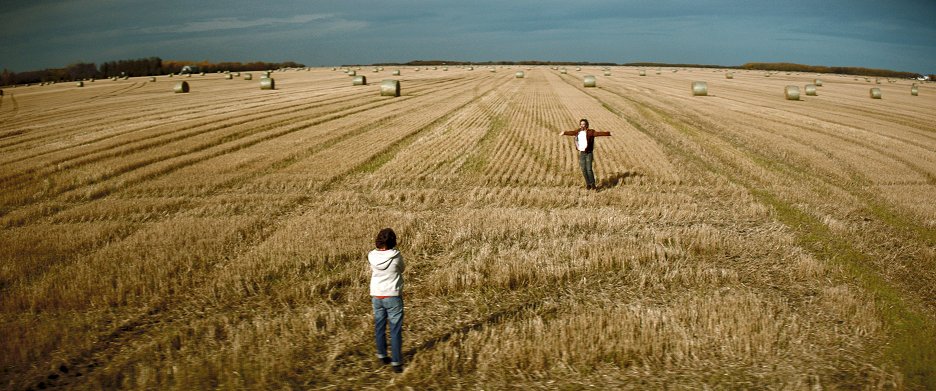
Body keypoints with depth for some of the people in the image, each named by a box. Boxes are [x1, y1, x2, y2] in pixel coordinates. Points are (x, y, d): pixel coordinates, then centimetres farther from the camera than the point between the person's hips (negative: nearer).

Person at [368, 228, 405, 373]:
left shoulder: (372, 256, -8)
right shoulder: (396, 256, -15)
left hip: (376, 296, 4)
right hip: (393, 296, -4)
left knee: (379, 327, 19)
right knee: (395, 330, 3)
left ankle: (382, 355, 34)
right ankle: (396, 362, 4)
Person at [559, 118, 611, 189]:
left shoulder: (590, 132, -8)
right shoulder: (578, 132, 8)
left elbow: (599, 133, -19)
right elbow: (572, 132, 27)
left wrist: (608, 133, -32)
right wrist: (564, 133, 43)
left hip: (589, 153, -5)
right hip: (581, 154, 5)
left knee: (589, 169, -11)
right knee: (584, 170, 5)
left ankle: (592, 184, 3)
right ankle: (588, 184, 17)